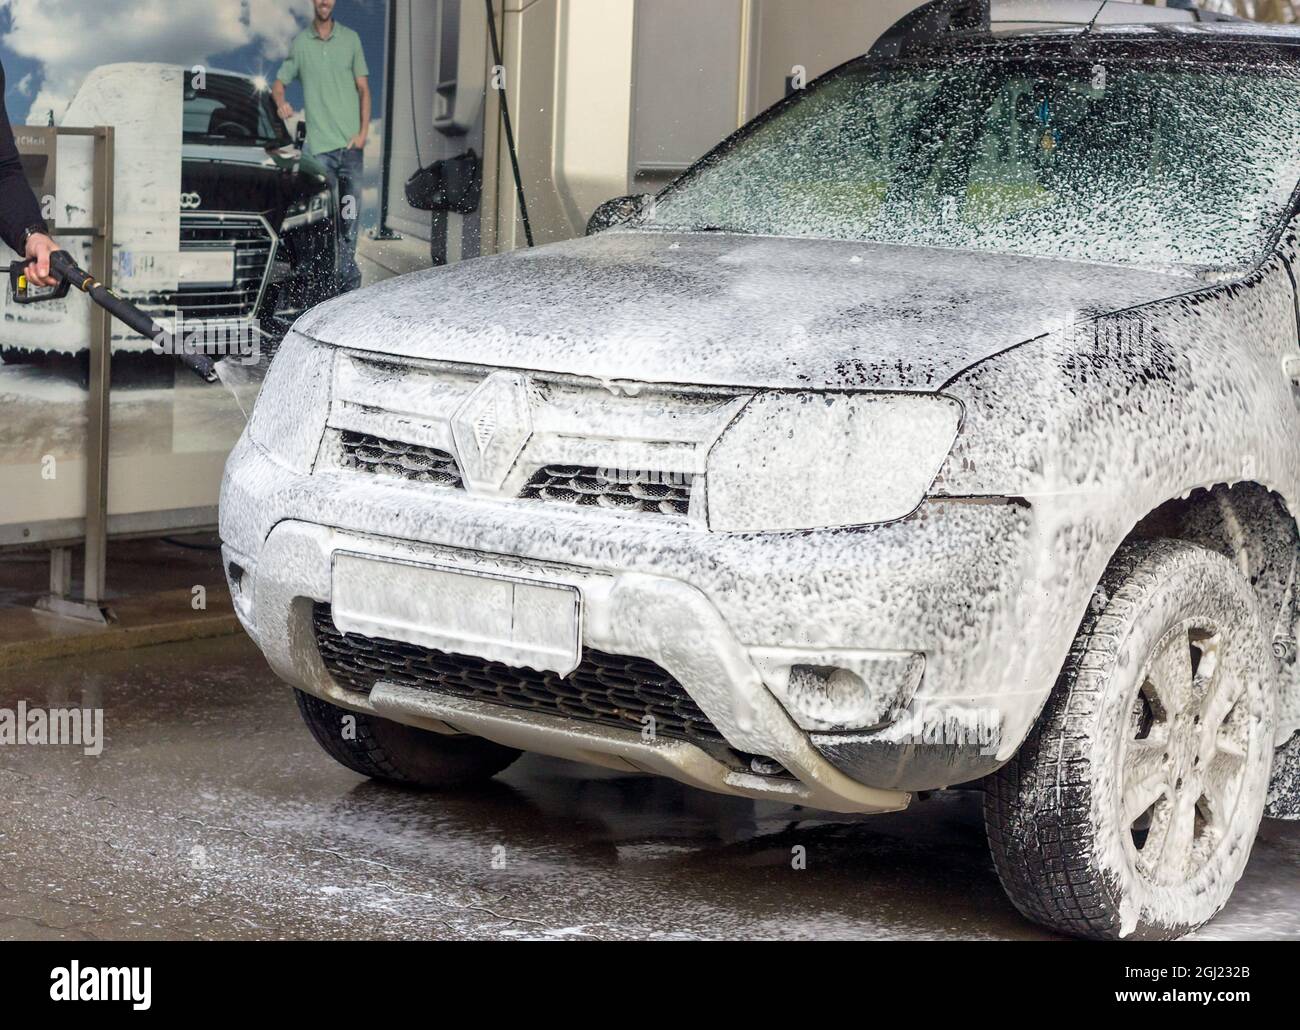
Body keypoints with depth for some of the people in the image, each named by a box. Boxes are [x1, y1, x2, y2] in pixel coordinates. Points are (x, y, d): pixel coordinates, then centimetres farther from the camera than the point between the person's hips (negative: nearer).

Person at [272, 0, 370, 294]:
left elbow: (363, 89, 9)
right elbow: (278, 83, 12)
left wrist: (363, 131, -2)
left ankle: (346, 269, 15)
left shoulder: (351, 39, 8)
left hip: (350, 141, 1)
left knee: (351, 209, 2)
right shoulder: (299, 43, 7)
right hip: (320, 143, -1)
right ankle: (347, 271, 0)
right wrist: (281, 102, -12)